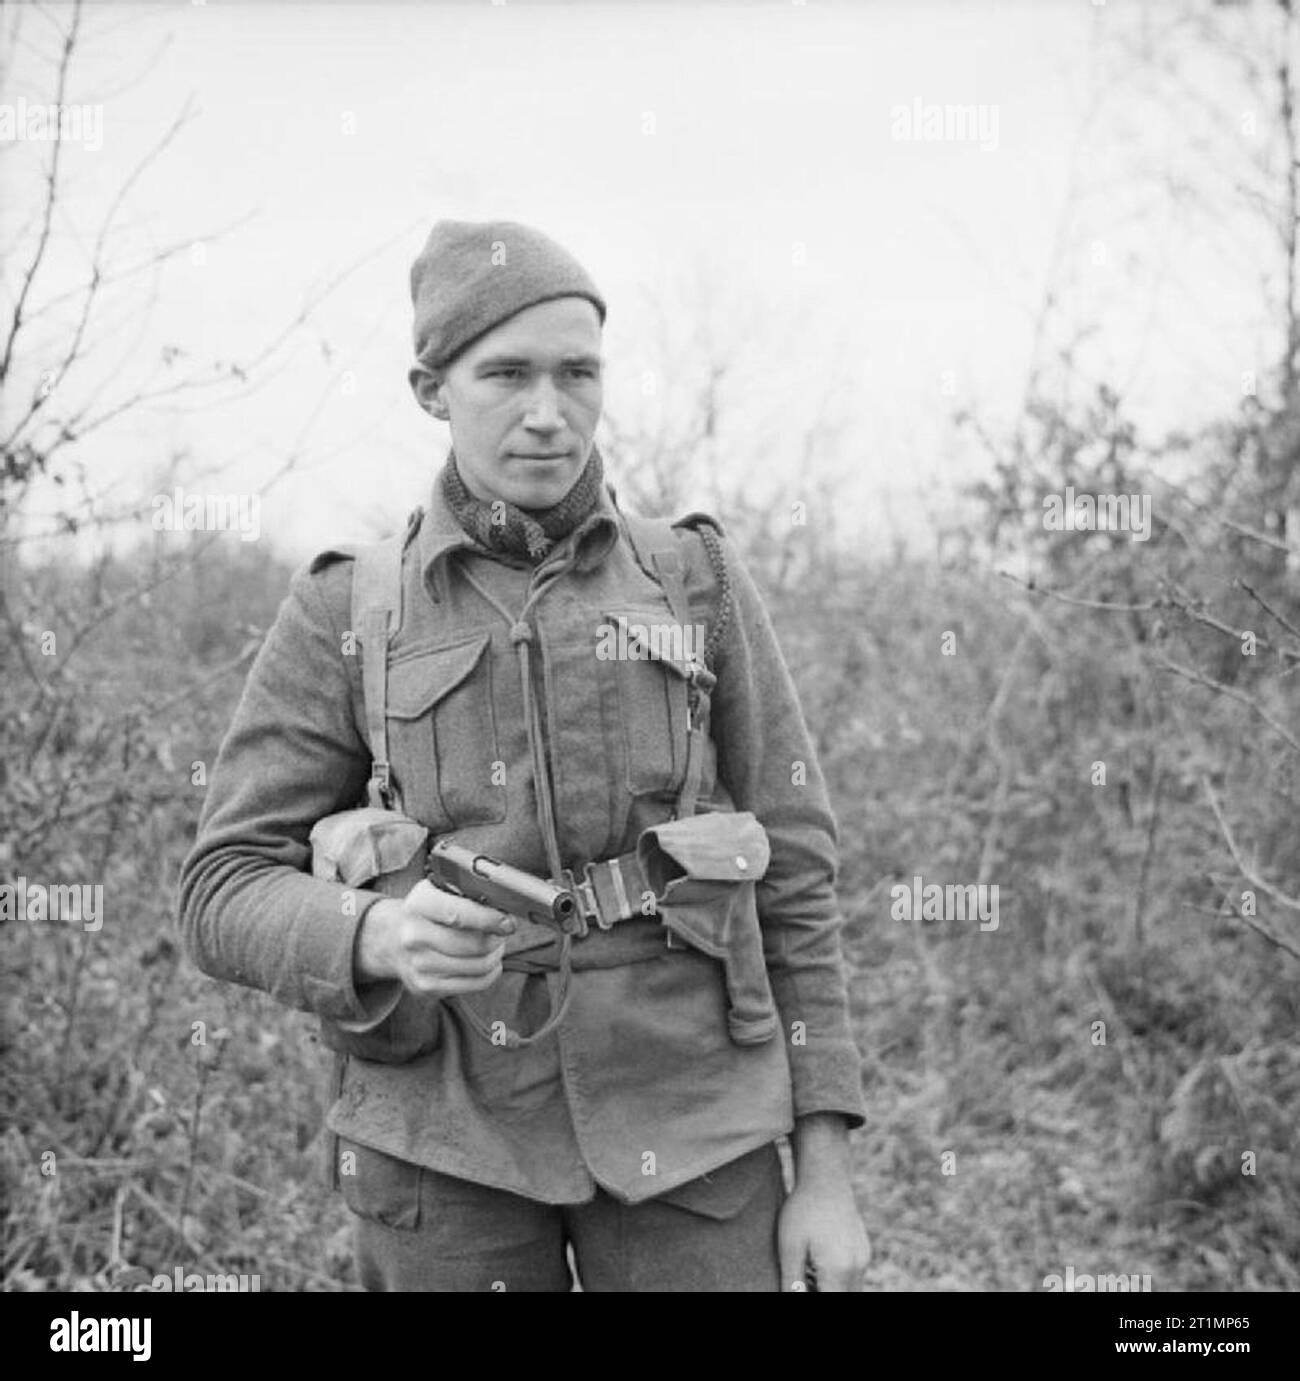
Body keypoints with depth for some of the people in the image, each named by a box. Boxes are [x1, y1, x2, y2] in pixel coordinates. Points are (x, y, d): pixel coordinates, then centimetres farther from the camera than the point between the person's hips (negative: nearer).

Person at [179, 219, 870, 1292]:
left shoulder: (697, 586, 4)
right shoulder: (346, 616, 2)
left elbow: (790, 875, 5)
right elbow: (229, 895, 0)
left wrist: (826, 1168, 1)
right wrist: (384, 937, -23)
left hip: (680, 1120, 0)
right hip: (447, 1133, 0)